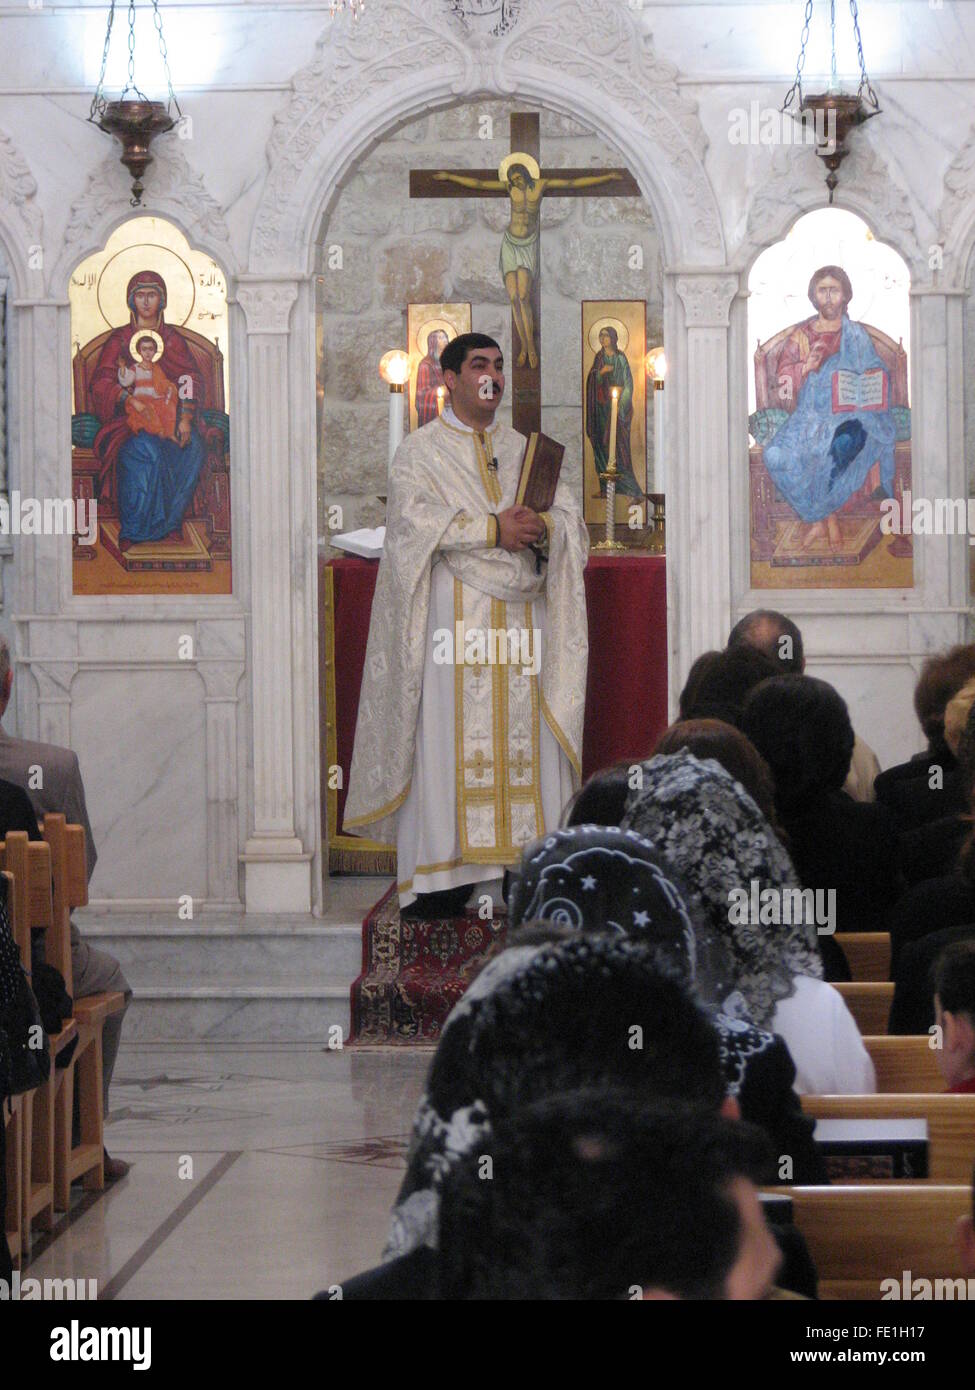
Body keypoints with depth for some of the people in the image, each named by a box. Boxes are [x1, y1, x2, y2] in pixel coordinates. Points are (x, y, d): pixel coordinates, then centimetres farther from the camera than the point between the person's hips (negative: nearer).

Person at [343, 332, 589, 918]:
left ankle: (525, 862, 1)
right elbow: (416, 520, -11)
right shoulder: (420, 451, 6)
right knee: (449, 737, -9)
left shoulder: (525, 450, 19)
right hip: (454, 617, -4)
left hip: (522, 614, 4)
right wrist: (493, 529, -17)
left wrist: (542, 527, -12)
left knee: (525, 737, -1)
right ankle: (441, 878, -10)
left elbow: (571, 514, 11)